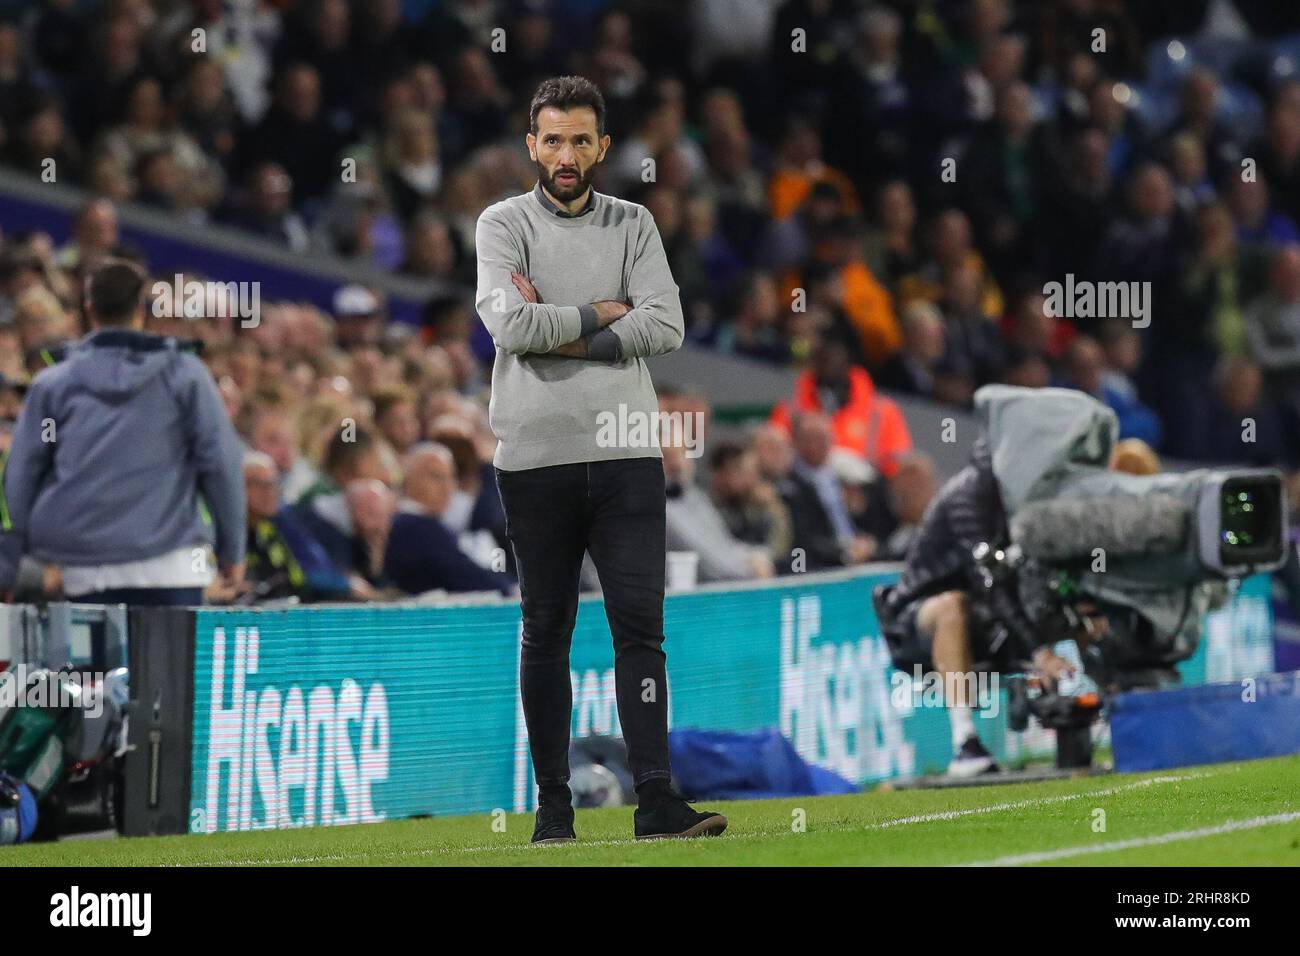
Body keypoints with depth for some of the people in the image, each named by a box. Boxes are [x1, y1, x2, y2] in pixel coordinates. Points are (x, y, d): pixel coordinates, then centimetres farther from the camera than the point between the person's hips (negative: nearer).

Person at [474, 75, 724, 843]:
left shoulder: (634, 225, 10)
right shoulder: (504, 225, 4)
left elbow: (666, 327, -5)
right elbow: (512, 324, -14)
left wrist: (560, 334, -10)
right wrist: (599, 315, -5)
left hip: (626, 454, 1)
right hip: (536, 456, -1)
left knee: (641, 627, -5)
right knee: (545, 633, 4)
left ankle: (657, 800, -8)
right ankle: (554, 806, 8)